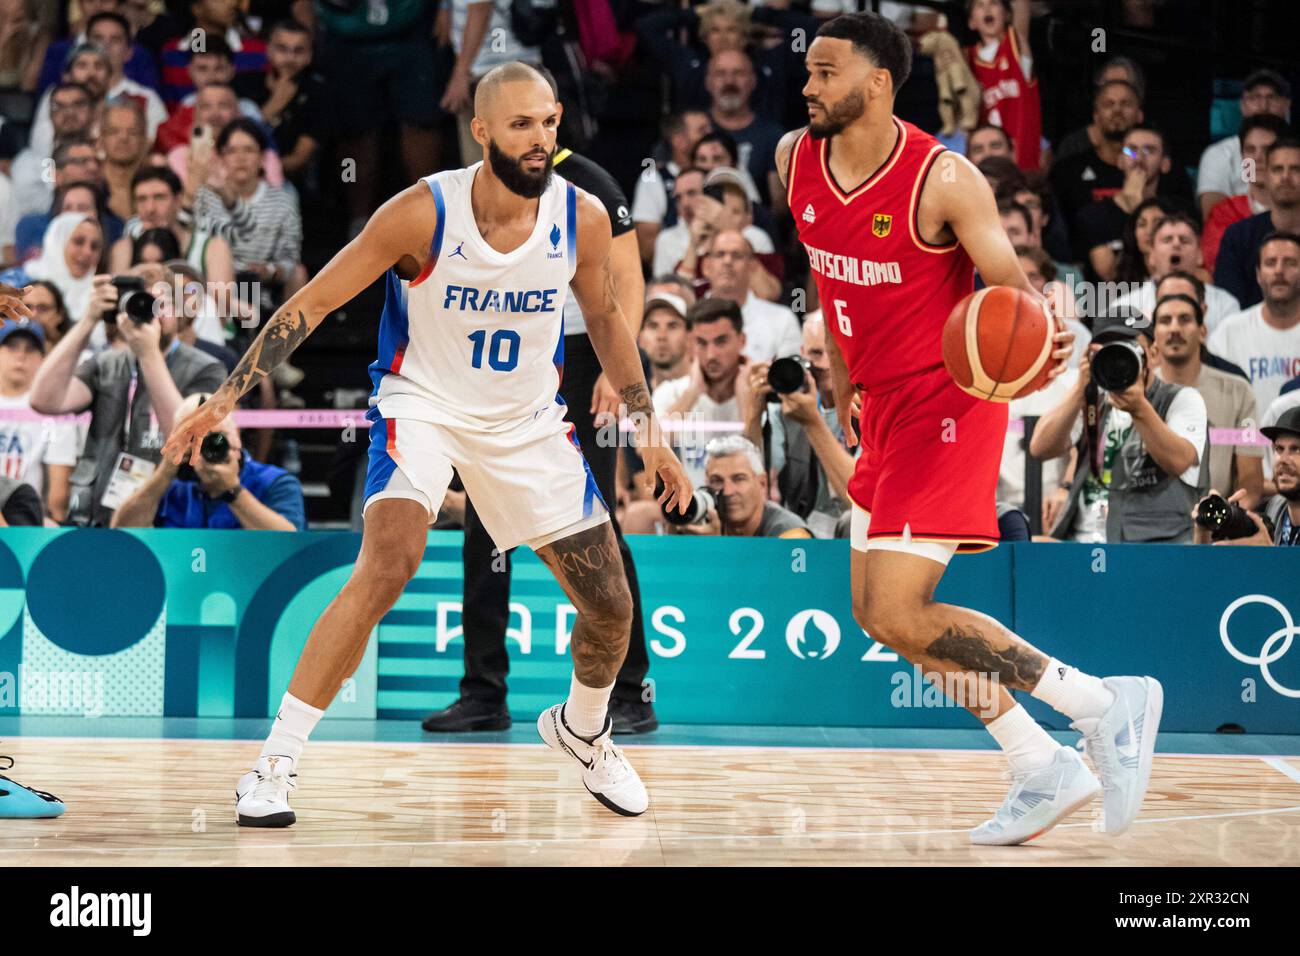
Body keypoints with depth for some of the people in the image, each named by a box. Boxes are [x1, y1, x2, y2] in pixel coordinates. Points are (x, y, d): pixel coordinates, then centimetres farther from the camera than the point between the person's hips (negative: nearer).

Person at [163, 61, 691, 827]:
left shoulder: (583, 219, -12)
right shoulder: (424, 213, -22)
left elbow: (605, 318, 8)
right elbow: (314, 302, -15)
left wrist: (647, 425, 9)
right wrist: (224, 400, -18)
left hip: (528, 420, 4)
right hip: (423, 404, -4)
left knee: (611, 607, 4)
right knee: (390, 564, -30)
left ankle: (581, 728, 39)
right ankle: (276, 764, -21)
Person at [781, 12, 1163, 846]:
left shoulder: (945, 180, -19)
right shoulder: (796, 160, 1)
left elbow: (1013, 292, -17)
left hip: (947, 405, -9)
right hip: (884, 405, 9)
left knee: (900, 614, -16)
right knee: (876, 610, 10)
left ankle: (1107, 705, -2)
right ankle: (1046, 775, 20)